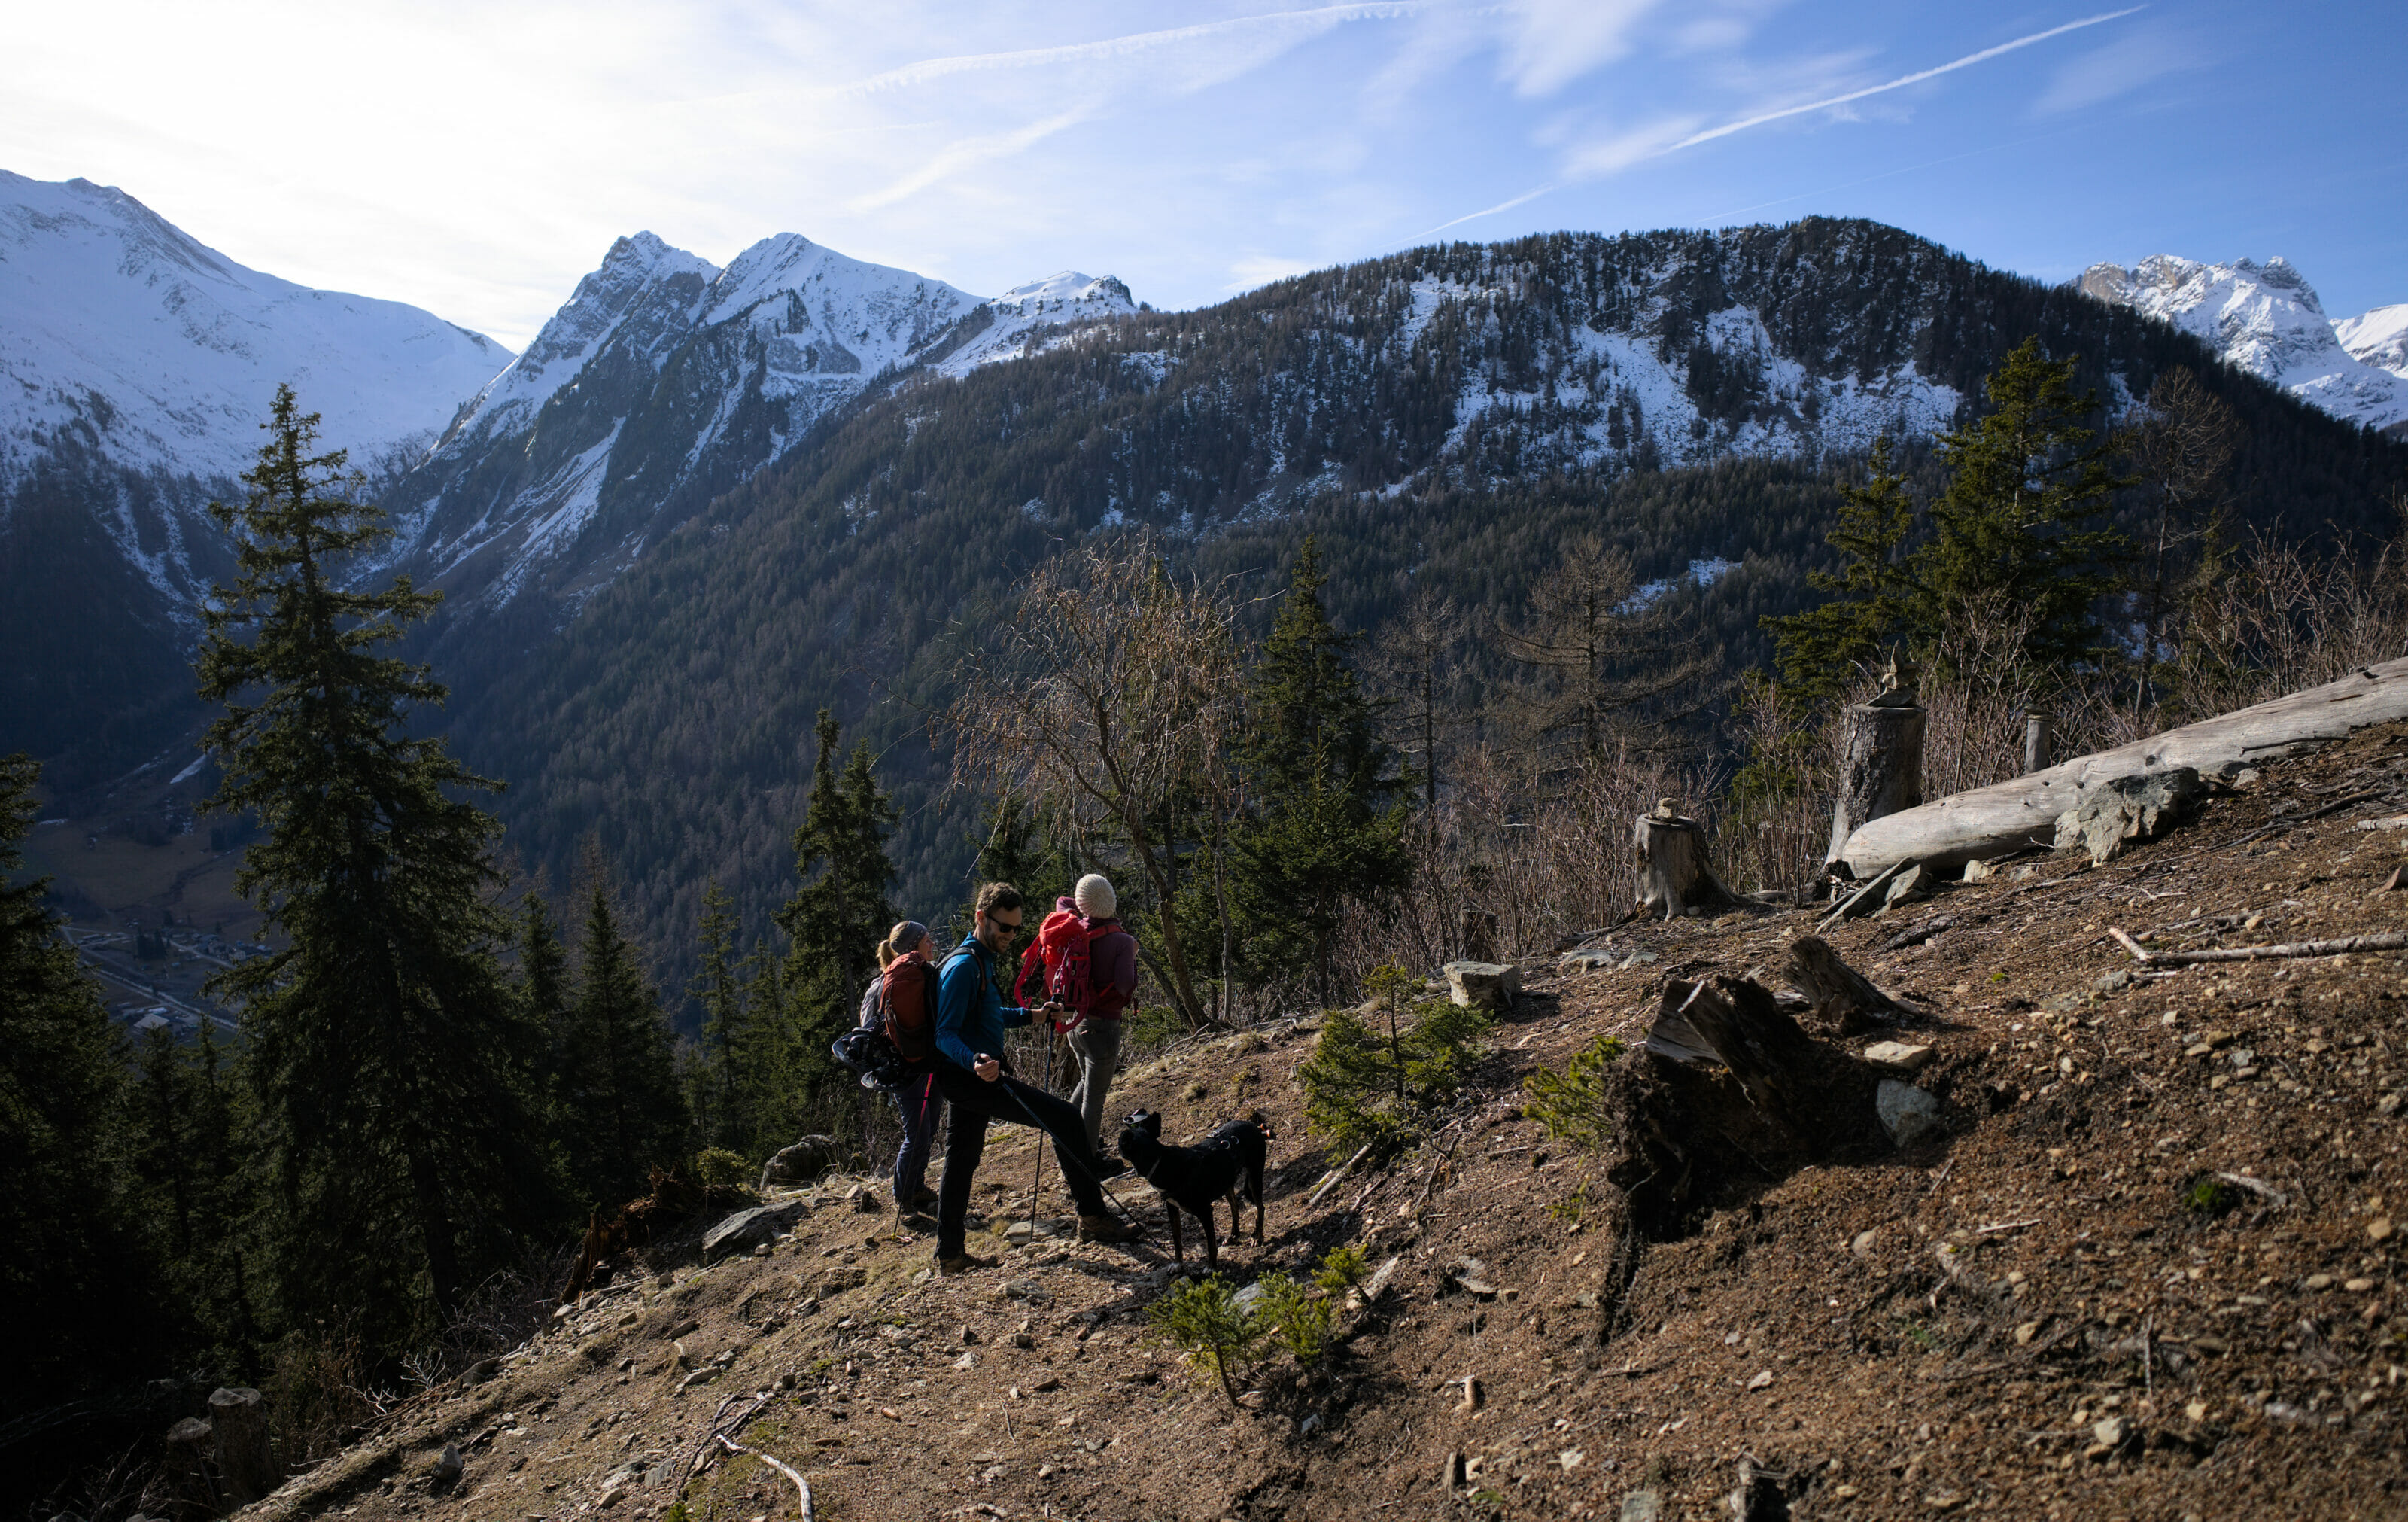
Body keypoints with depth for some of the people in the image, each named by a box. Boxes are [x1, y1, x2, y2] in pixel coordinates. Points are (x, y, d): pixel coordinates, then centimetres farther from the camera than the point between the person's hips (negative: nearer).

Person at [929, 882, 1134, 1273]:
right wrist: (976, 1061, -41)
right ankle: (1093, 1217, -7)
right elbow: (945, 1034, -23)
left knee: (961, 1161, 16)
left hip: (969, 1079, 11)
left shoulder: (982, 962, 16)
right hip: (972, 1077, -11)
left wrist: (1031, 1016, 26)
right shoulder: (963, 966, -17)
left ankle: (949, 1255, 25)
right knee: (1065, 1120, -13)